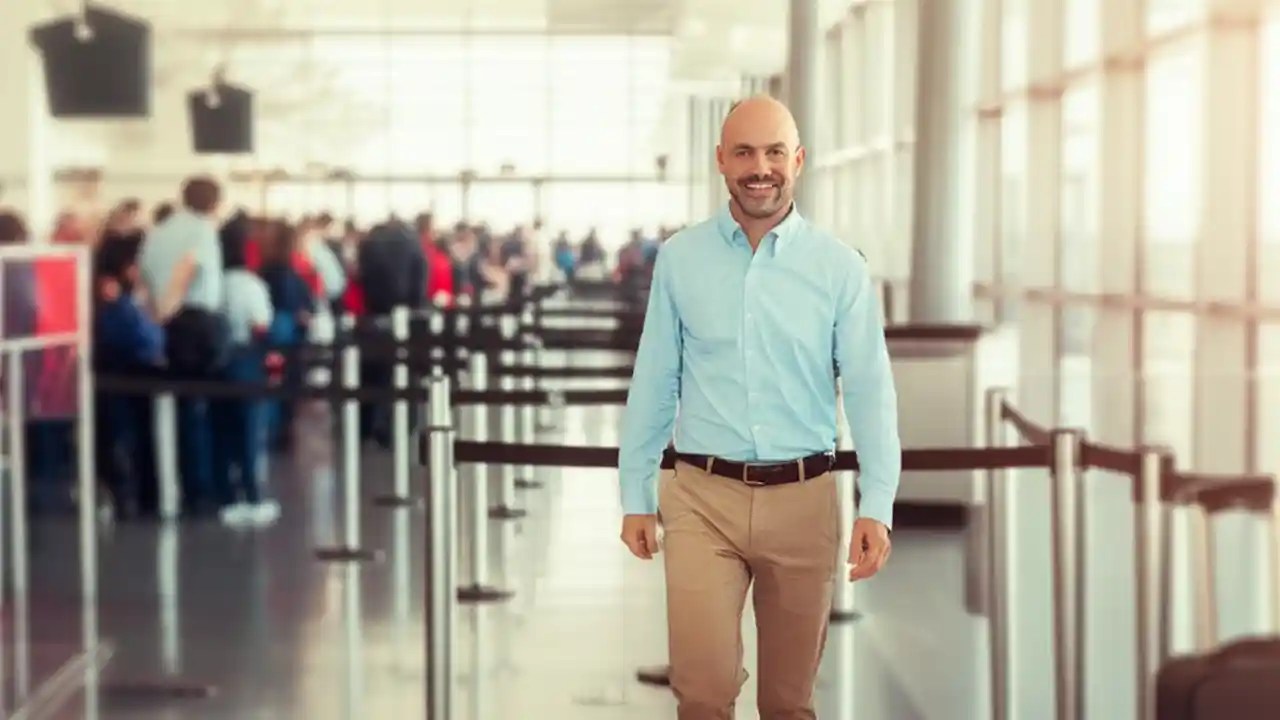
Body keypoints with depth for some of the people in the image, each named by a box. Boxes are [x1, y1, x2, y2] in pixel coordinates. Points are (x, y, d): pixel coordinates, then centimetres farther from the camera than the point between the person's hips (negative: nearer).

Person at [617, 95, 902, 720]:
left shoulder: (839, 267, -1)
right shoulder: (679, 259, 2)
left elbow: (870, 390, -4)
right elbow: (653, 383, 6)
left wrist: (878, 505, -14)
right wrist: (635, 496, 5)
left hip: (803, 499, 1)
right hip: (703, 497, 0)